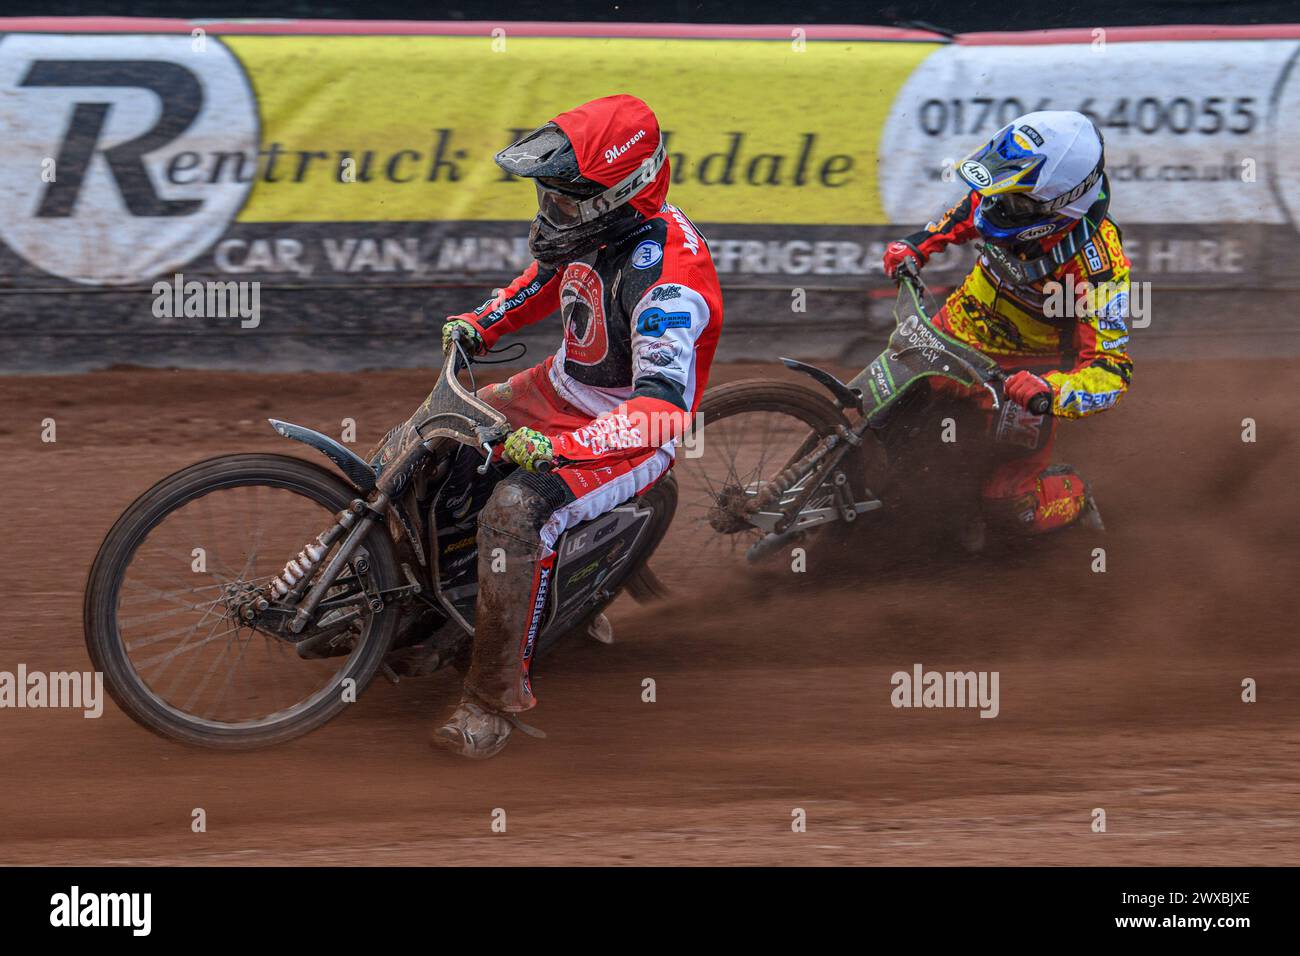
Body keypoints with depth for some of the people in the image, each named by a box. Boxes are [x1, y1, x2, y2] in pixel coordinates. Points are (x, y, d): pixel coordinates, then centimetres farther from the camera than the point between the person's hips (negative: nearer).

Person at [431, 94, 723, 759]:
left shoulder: (665, 278, -32)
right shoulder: (594, 224, -5)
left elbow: (664, 408, -40)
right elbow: (547, 276, 21)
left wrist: (559, 446, -48)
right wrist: (481, 323, 6)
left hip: (630, 432, -9)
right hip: (563, 387, 9)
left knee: (513, 515, -30)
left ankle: (495, 701, -22)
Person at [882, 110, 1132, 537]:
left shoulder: (1097, 265, -36)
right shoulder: (1009, 196, -20)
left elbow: (1111, 371, -36)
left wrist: (1050, 390, -54)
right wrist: (919, 244, -2)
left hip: (1031, 367, -5)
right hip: (967, 322, 5)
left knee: (1005, 505, -8)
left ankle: (1073, 495, 23)